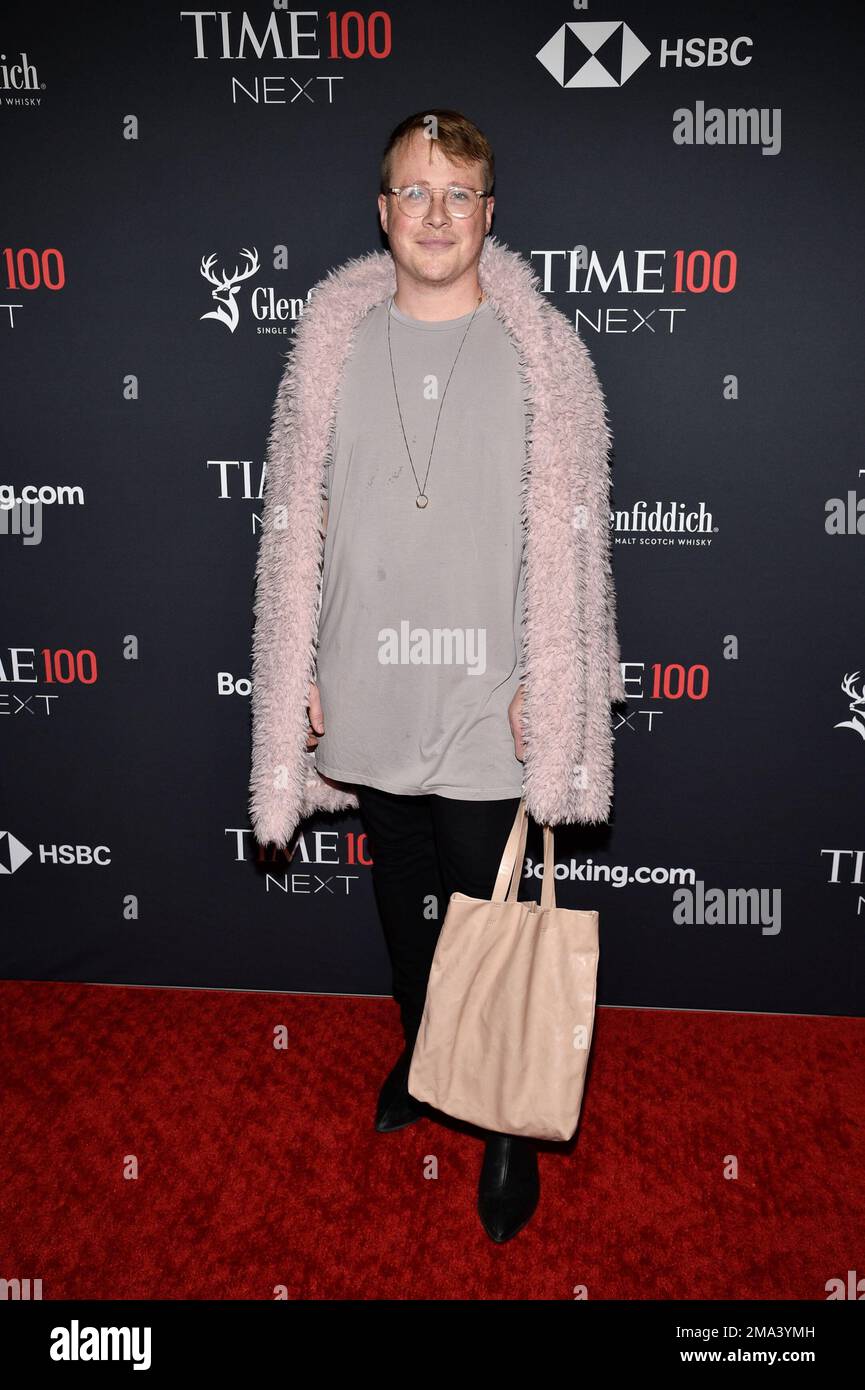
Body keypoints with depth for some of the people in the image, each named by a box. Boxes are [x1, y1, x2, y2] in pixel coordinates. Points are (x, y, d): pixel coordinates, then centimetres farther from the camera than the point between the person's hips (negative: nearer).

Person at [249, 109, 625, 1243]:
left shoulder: (542, 348, -3)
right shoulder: (333, 340, 3)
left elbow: (569, 537, -4)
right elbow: (296, 521, 5)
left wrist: (543, 683, -8)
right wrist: (300, 672, 2)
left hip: (485, 702, -3)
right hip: (366, 698, 3)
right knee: (402, 893, 20)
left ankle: (509, 1124, 27)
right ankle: (423, 1054, 44)